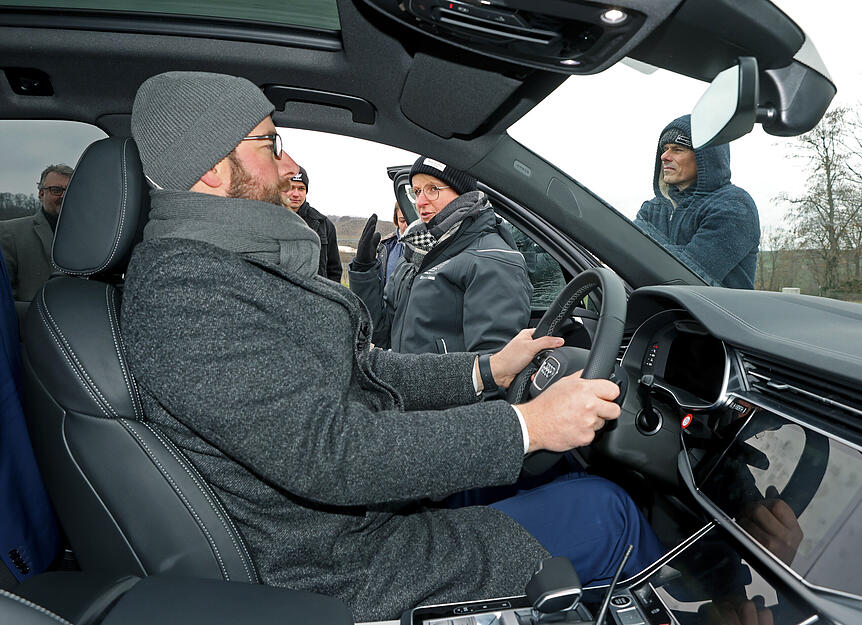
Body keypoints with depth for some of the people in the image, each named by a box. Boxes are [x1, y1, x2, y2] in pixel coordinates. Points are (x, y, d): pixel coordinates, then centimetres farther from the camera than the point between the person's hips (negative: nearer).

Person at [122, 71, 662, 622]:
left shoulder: (237, 264, 9)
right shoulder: (183, 291, -24)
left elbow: (362, 373, 10)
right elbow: (326, 450, -30)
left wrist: (488, 370, 4)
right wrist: (528, 426, -26)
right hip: (339, 572, -9)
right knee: (601, 513, -2)